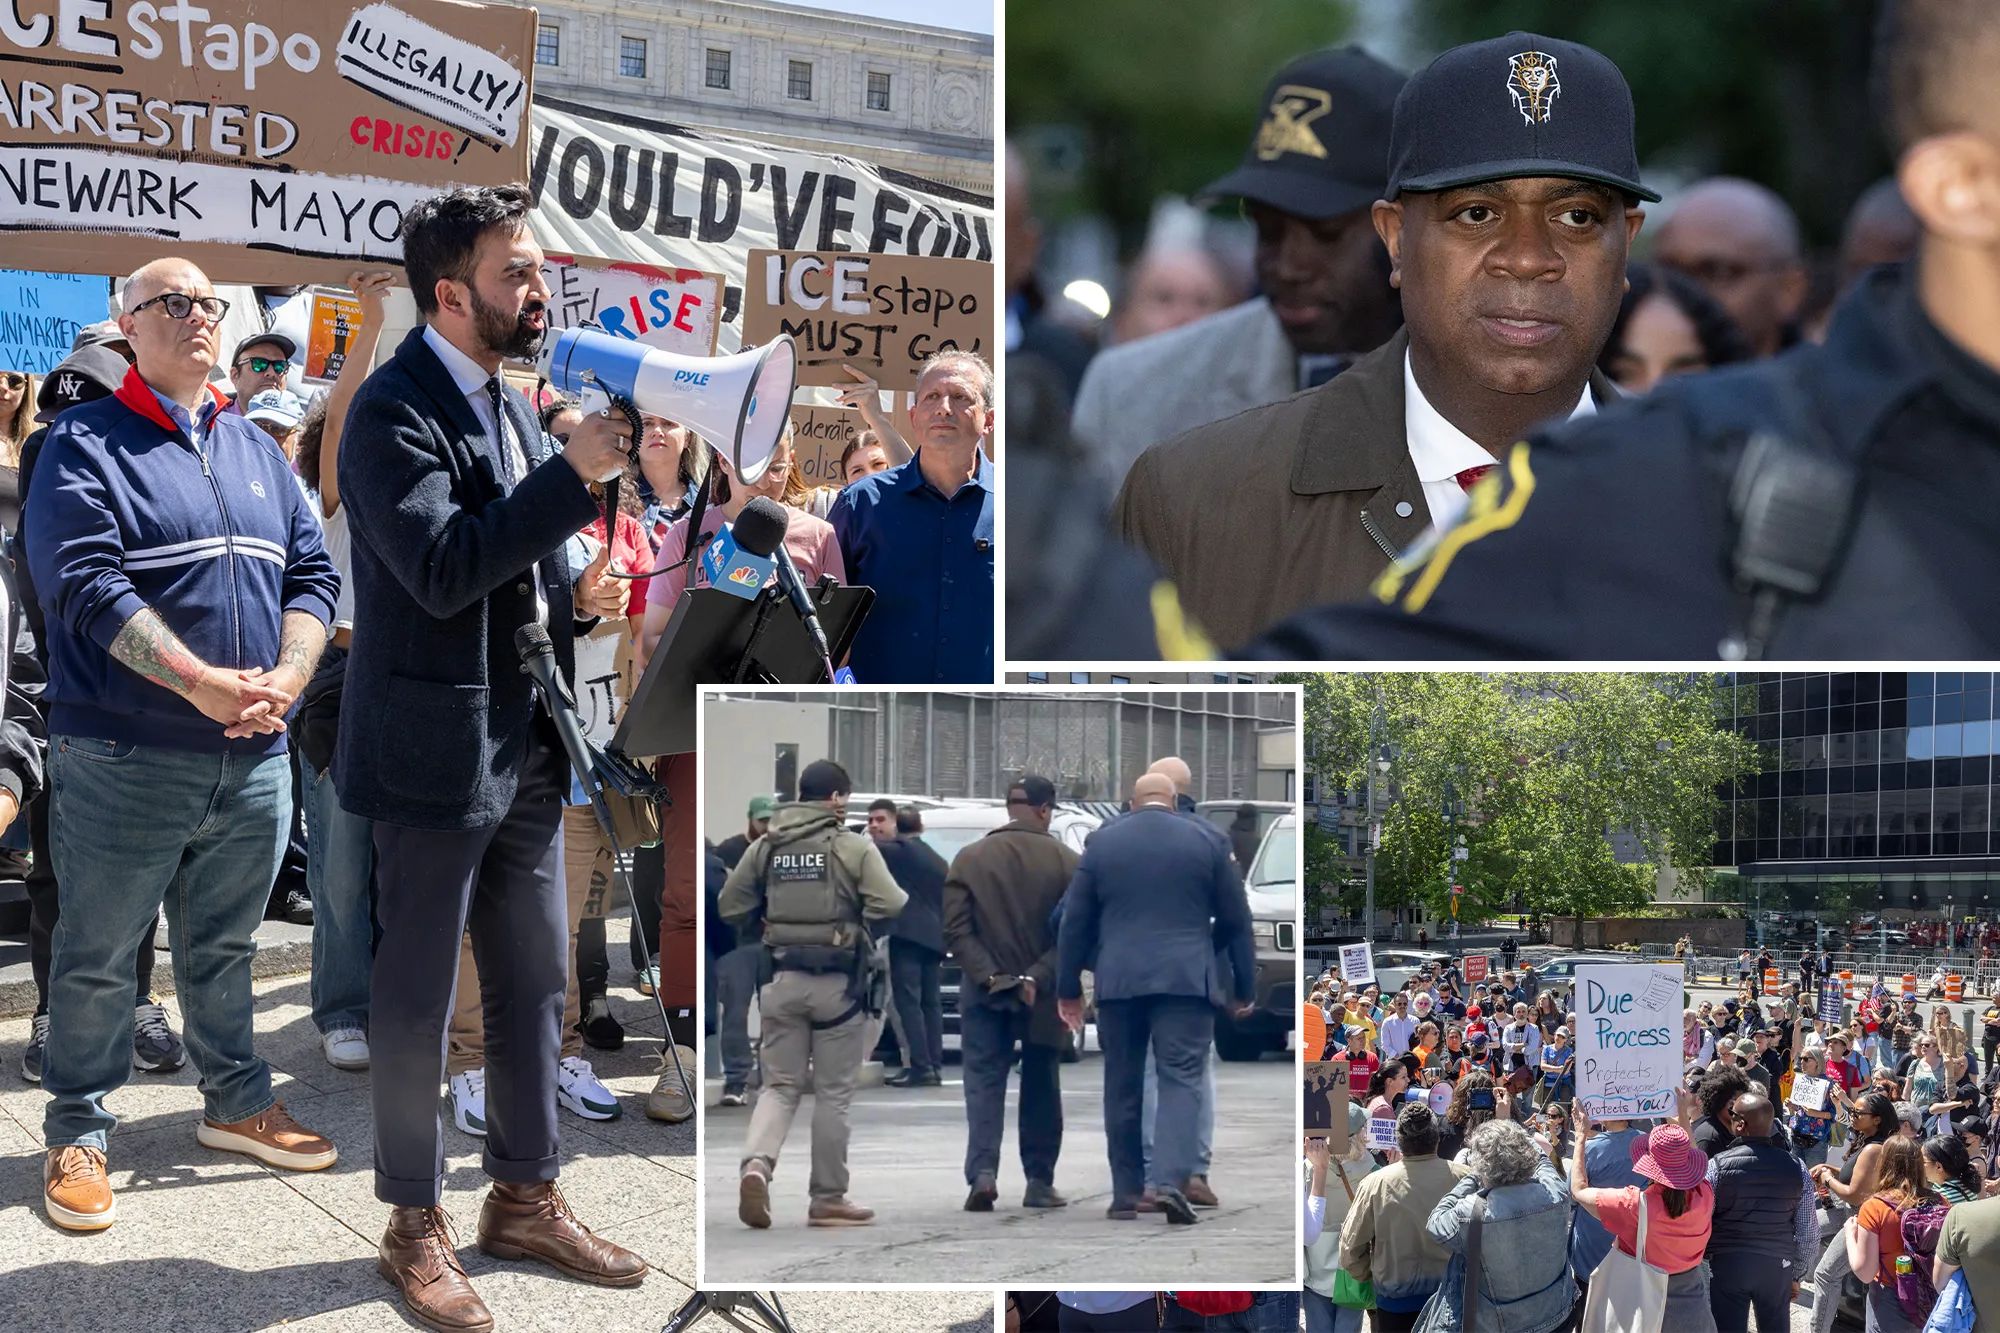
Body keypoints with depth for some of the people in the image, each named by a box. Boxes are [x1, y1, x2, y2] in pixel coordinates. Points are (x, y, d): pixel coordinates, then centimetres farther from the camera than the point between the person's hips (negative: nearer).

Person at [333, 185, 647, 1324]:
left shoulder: (511, 407, 14)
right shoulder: (397, 411, -14)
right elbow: (442, 570, -27)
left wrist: (577, 596, 3)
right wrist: (573, 474, -26)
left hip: (529, 748, 9)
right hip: (439, 749, -8)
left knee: (536, 985, 15)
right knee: (418, 999, 4)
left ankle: (527, 1197, 28)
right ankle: (417, 1224, 16)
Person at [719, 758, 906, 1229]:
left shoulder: (766, 846, 4)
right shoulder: (854, 847, -7)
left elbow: (732, 906, 6)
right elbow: (890, 906, -15)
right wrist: (859, 929, 6)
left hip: (781, 979, 3)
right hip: (838, 980, -3)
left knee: (780, 1085, 11)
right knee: (833, 1093, 7)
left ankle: (757, 1161, -15)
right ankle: (828, 1198, 13)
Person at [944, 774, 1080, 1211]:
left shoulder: (969, 859, -1)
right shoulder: (1066, 862, -5)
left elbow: (956, 930, -7)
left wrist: (989, 976, -11)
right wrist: (1038, 979, -12)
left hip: (984, 993, 0)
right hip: (1043, 995, 0)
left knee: (984, 1084, 4)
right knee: (1041, 1088, 13)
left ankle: (982, 1171, -13)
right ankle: (1039, 1181, 15)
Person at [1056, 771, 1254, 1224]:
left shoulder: (1101, 842, 7)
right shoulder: (1206, 840, 6)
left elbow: (1075, 921, 8)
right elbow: (1235, 920, 7)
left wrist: (1068, 987, 14)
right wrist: (1243, 986, 13)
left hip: (1118, 981, 1)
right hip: (1187, 980, -1)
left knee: (1122, 1086, 10)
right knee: (1181, 1079, -3)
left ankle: (1125, 1194, 13)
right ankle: (1171, 1180, -20)